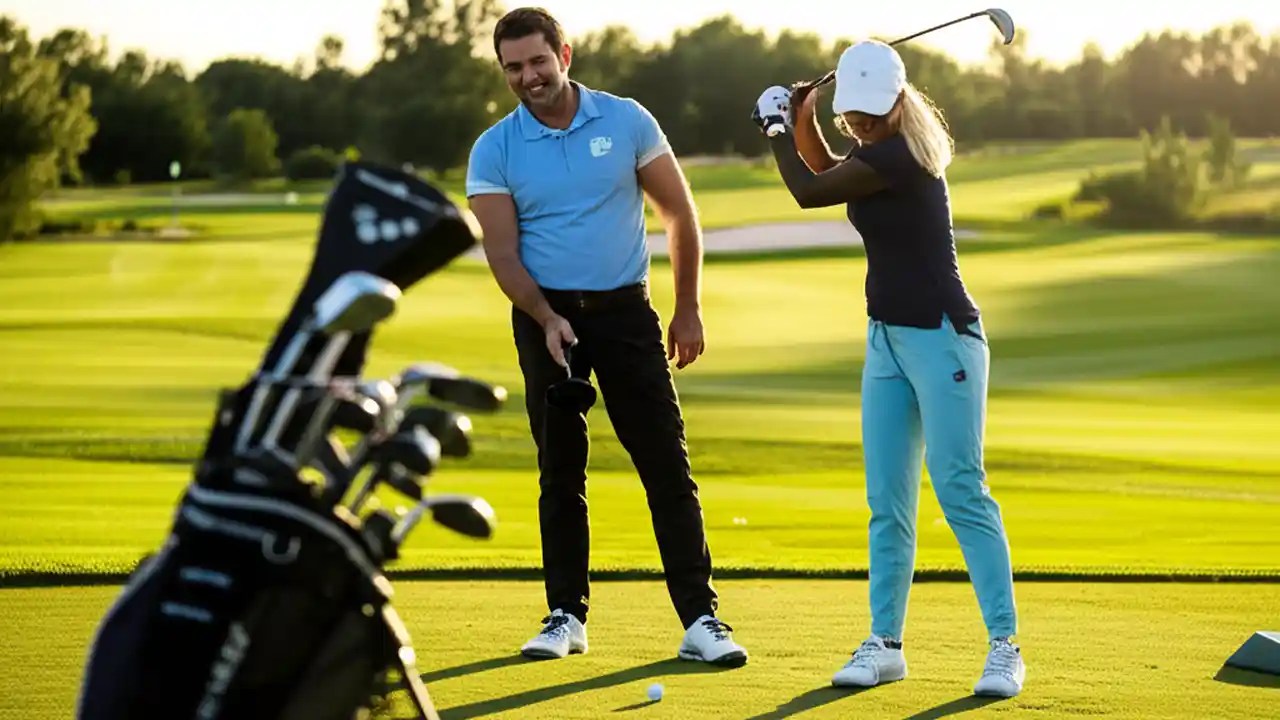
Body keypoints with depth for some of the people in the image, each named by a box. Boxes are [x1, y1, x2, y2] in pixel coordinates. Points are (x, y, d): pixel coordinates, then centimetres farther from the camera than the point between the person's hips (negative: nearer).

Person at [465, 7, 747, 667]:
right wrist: (547, 319, -19)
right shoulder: (494, 151, -1)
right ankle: (566, 615, 14)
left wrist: (688, 309, 3)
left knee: (667, 465, -5)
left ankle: (701, 619, -5)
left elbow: (679, 214, 5)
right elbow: (503, 253, -5)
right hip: (545, 317, 1)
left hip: (626, 313, 0)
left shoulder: (627, 121, -1)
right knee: (560, 471, 5)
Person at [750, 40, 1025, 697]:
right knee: (887, 502, 8)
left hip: (940, 336, -9)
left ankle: (1004, 645, -10)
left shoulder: (899, 156, -18)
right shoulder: (878, 152, 10)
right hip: (887, 339, 9)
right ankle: (884, 643, 12)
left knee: (960, 490, -12)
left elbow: (808, 192, -15)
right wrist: (800, 118, 14)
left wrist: (775, 127, 1)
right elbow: (827, 173, 31)